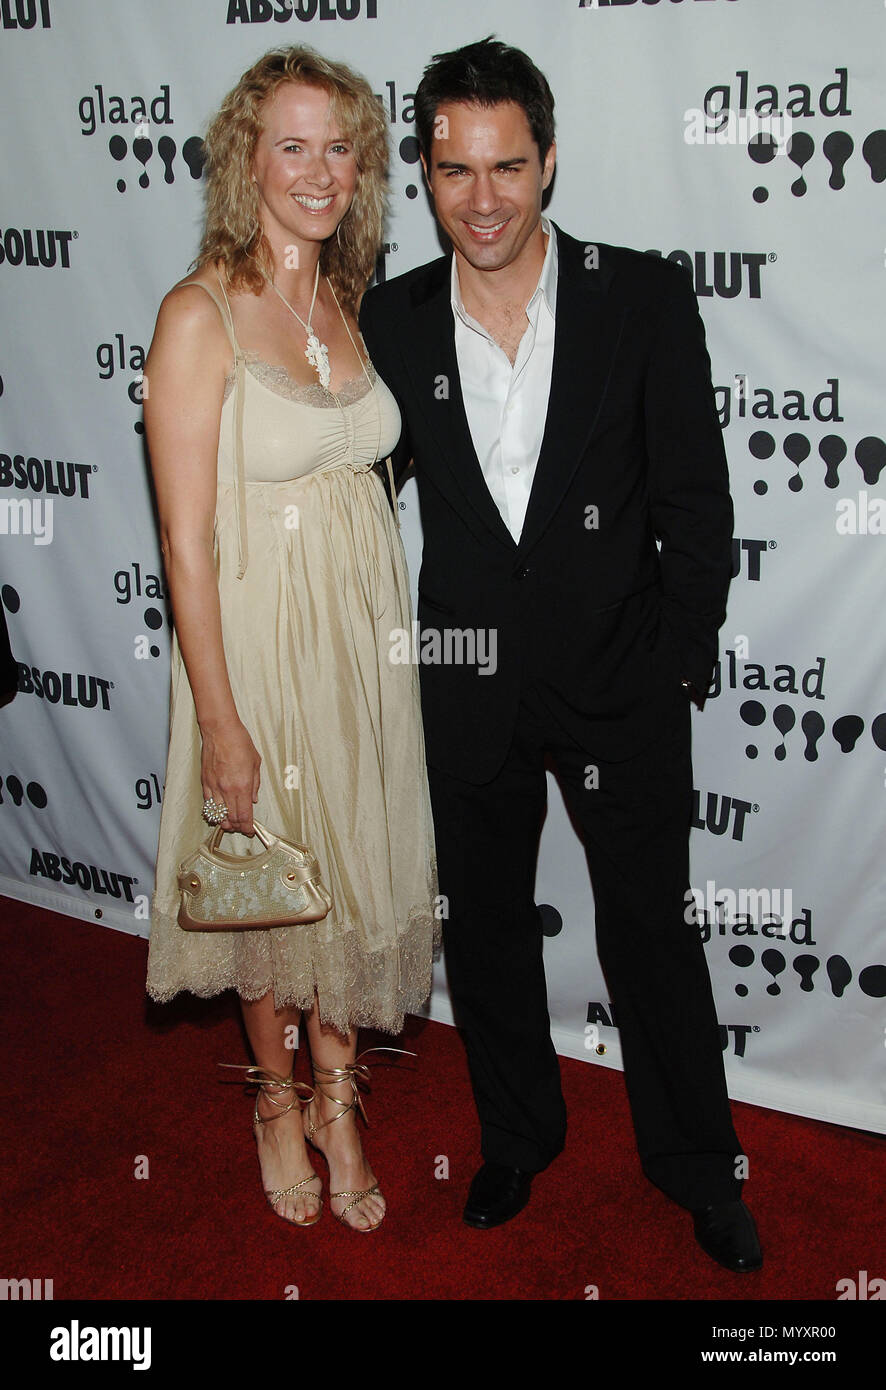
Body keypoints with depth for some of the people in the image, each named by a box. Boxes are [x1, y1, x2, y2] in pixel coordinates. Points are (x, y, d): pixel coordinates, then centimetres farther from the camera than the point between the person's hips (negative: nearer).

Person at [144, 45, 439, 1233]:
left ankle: (336, 1097, 35)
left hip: (366, 624, 6)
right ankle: (277, 1091, 38)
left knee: (355, 869, 15)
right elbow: (185, 535, -16)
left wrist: (396, 628, 9)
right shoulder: (200, 314, -15)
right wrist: (219, 719, -17)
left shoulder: (346, 302, 5)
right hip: (258, 632, -5)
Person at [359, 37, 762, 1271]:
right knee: (484, 923, 16)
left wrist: (680, 665, -6)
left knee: (652, 927, 10)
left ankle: (695, 1158, 34)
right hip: (468, 686, 3)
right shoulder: (391, 321, -2)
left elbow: (697, 501, -5)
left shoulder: (645, 299, -9)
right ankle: (519, 1133, 41)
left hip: (621, 675, -2)